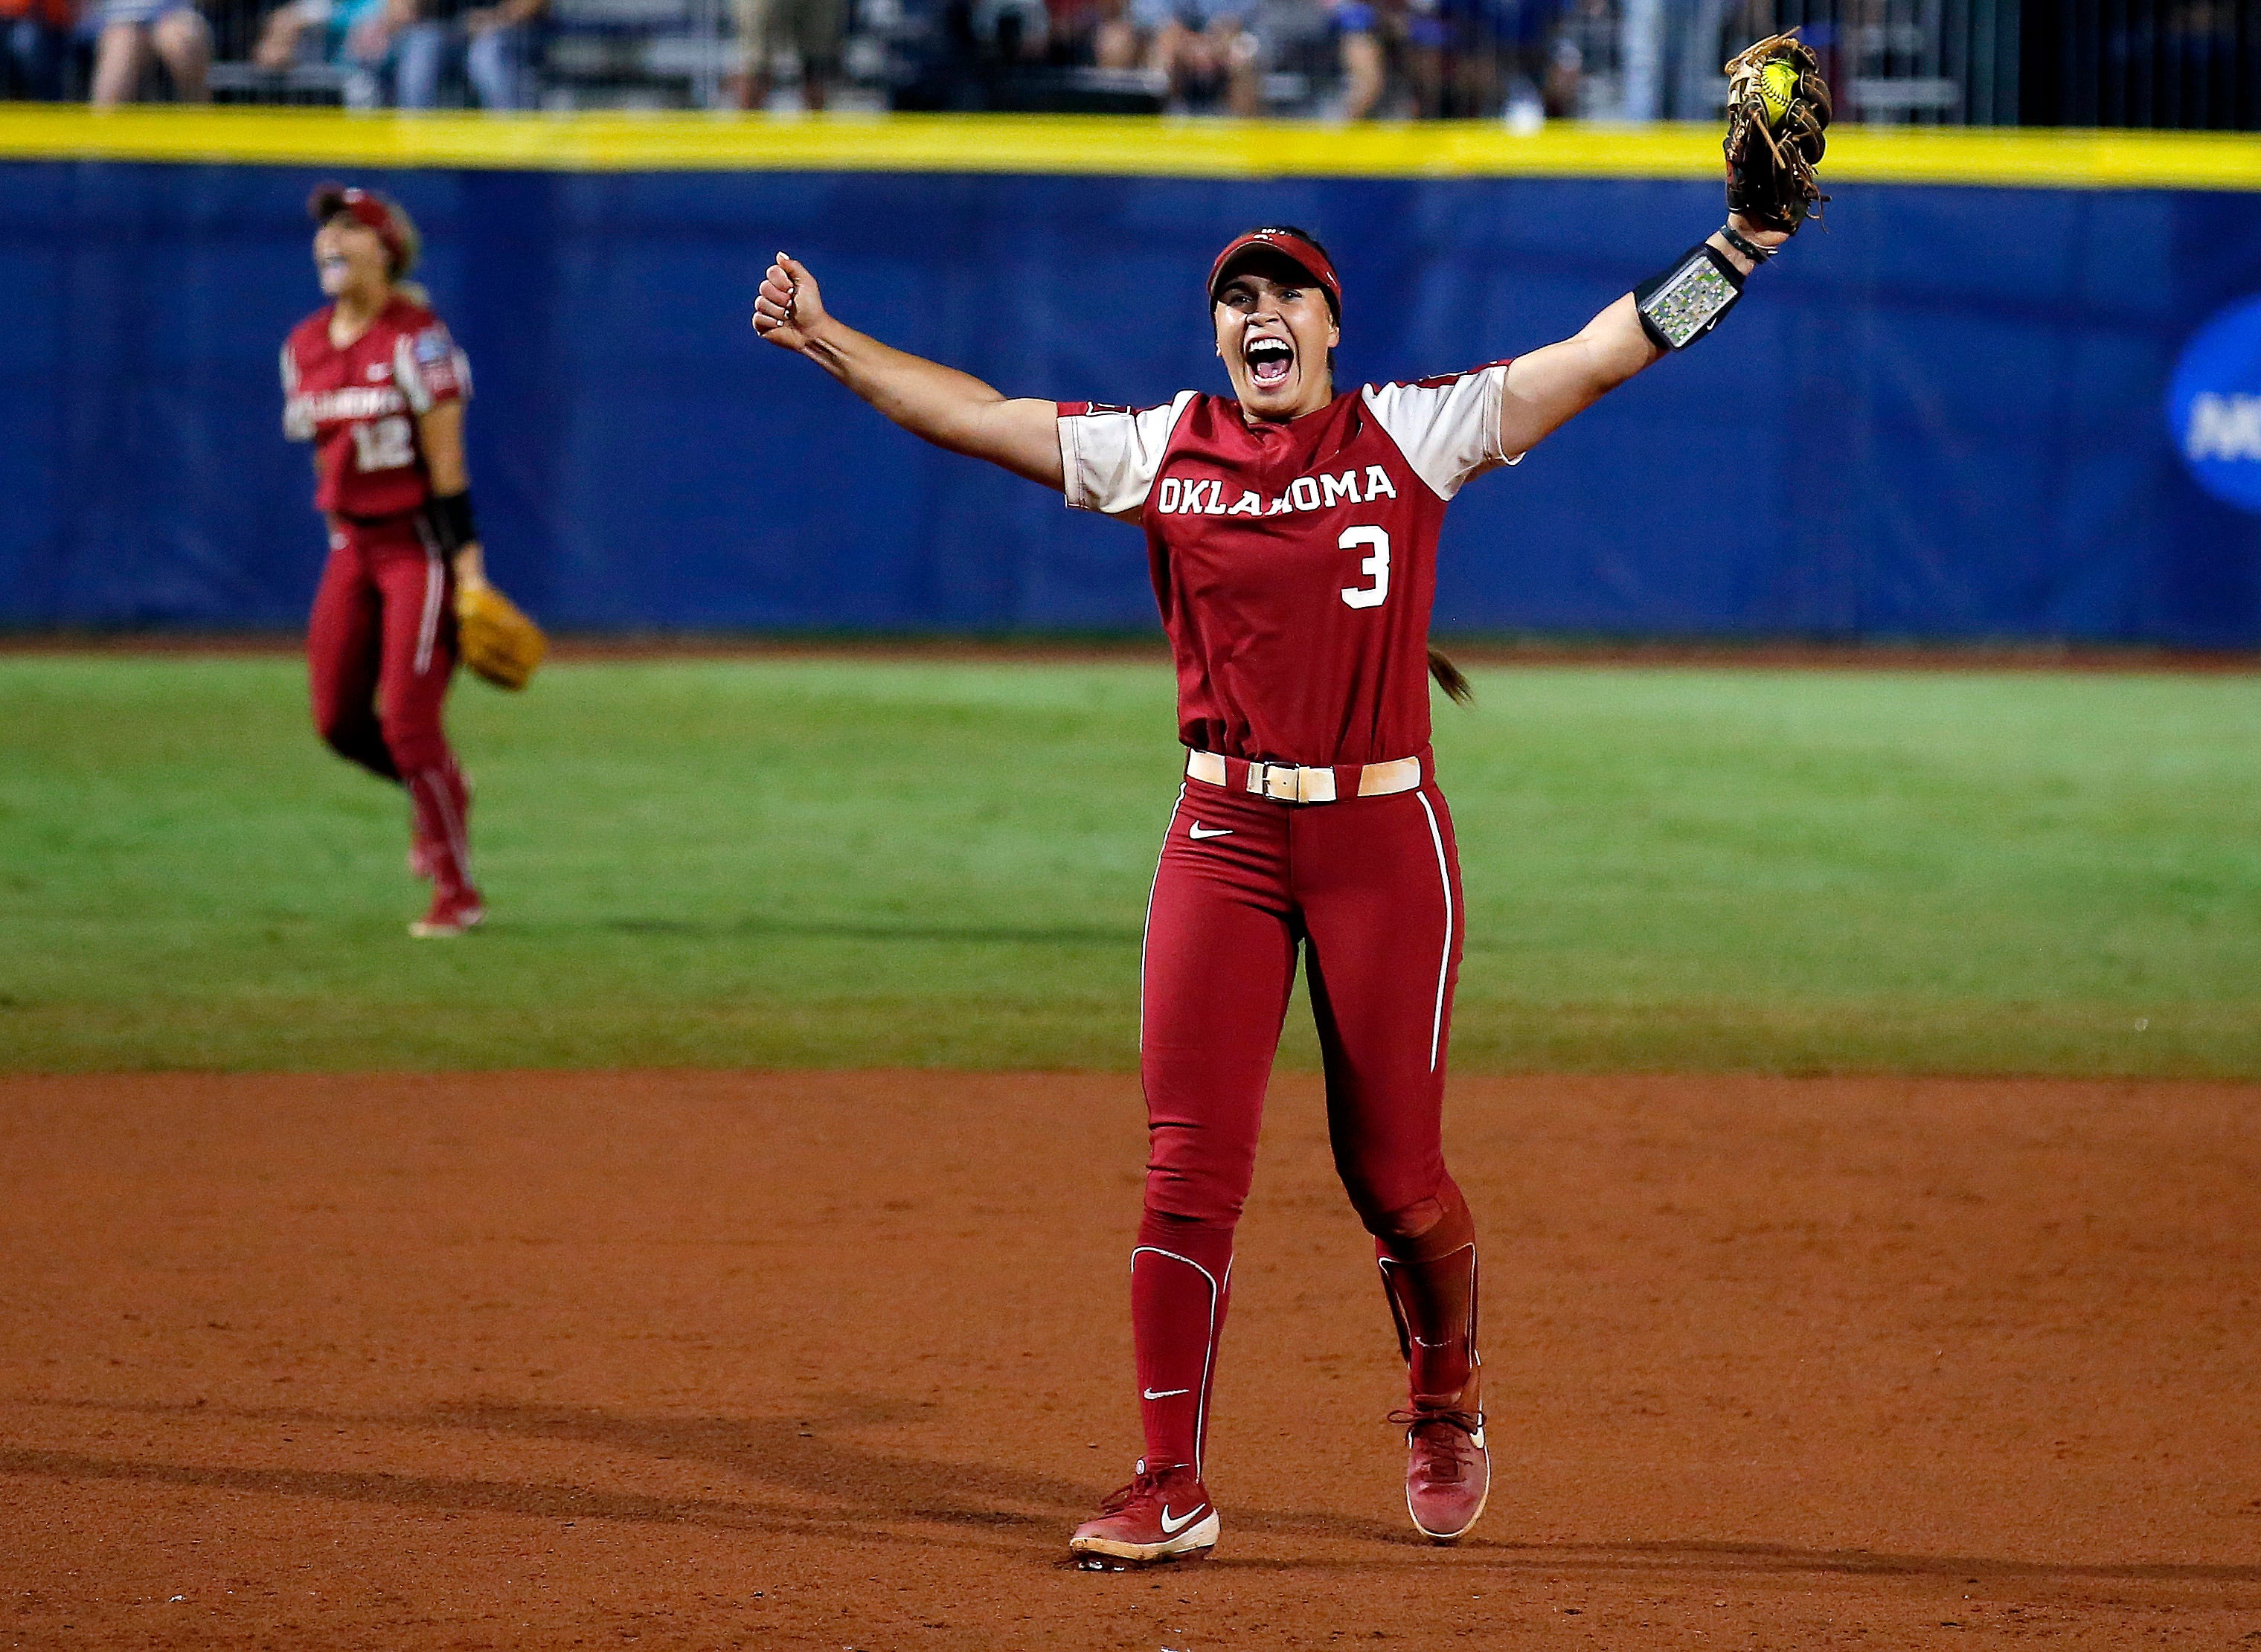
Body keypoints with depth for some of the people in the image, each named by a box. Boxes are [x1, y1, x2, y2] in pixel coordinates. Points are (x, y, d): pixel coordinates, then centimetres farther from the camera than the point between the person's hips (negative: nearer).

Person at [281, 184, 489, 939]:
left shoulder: (415, 340, -14)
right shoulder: (304, 347, 8)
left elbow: (447, 466, -16)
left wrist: (468, 570, -21)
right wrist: (343, 545, 17)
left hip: (420, 539, -7)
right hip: (353, 543, 7)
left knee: (407, 722, -9)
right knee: (338, 719, 6)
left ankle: (457, 893, 4)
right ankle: (436, 790, 36)